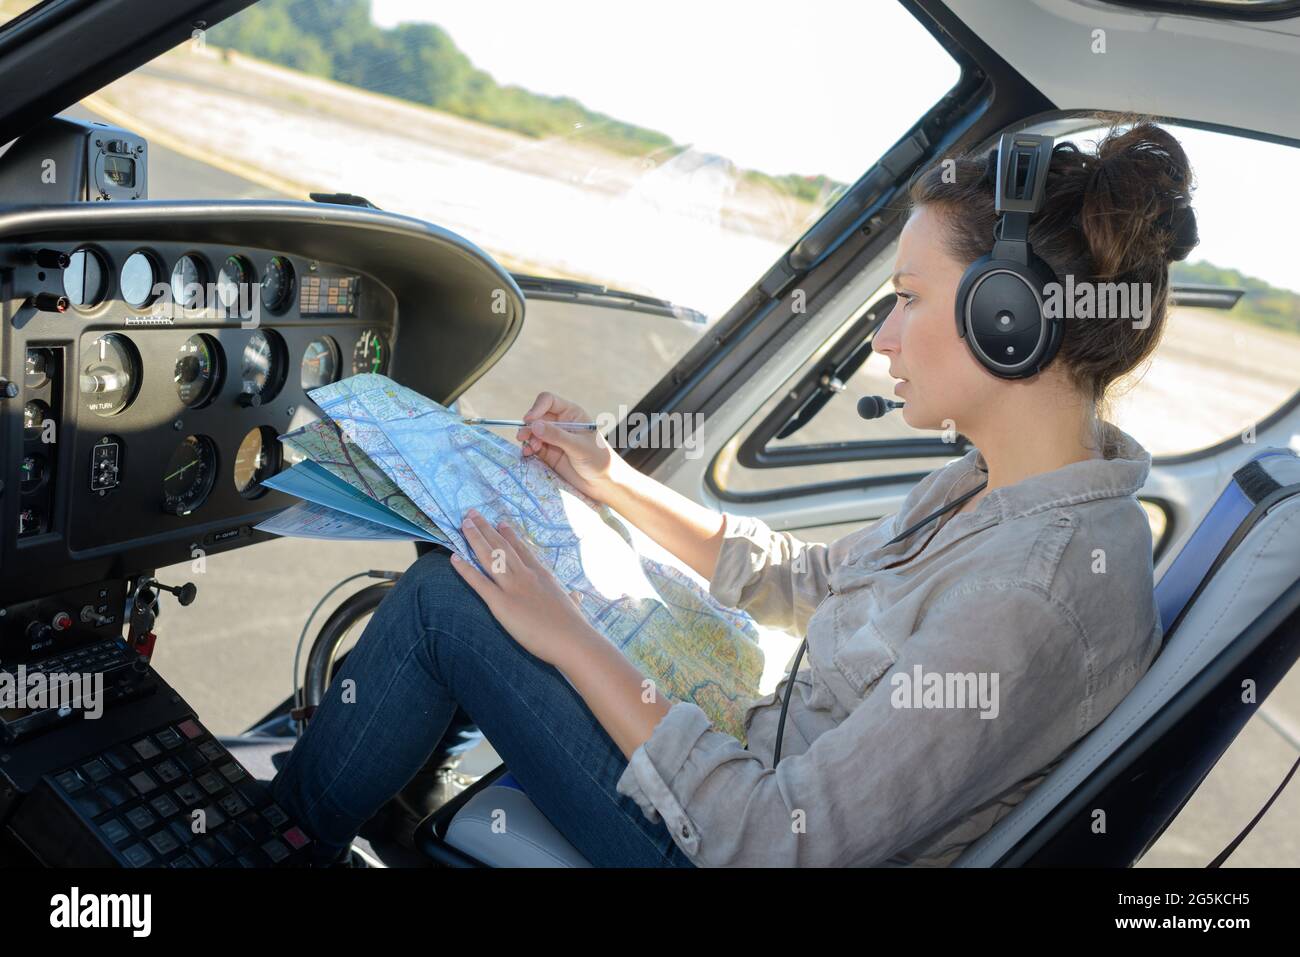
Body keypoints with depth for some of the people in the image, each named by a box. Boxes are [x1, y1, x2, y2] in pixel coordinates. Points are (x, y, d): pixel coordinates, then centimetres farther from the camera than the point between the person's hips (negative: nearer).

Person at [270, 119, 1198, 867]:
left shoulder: (1043, 593, -31)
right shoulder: (997, 483, -2)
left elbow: (779, 842, -29)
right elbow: (808, 580, 12)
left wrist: (573, 642, -21)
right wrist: (617, 482, 8)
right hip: (765, 758, 8)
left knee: (443, 599, -8)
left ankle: (286, 836, 19)